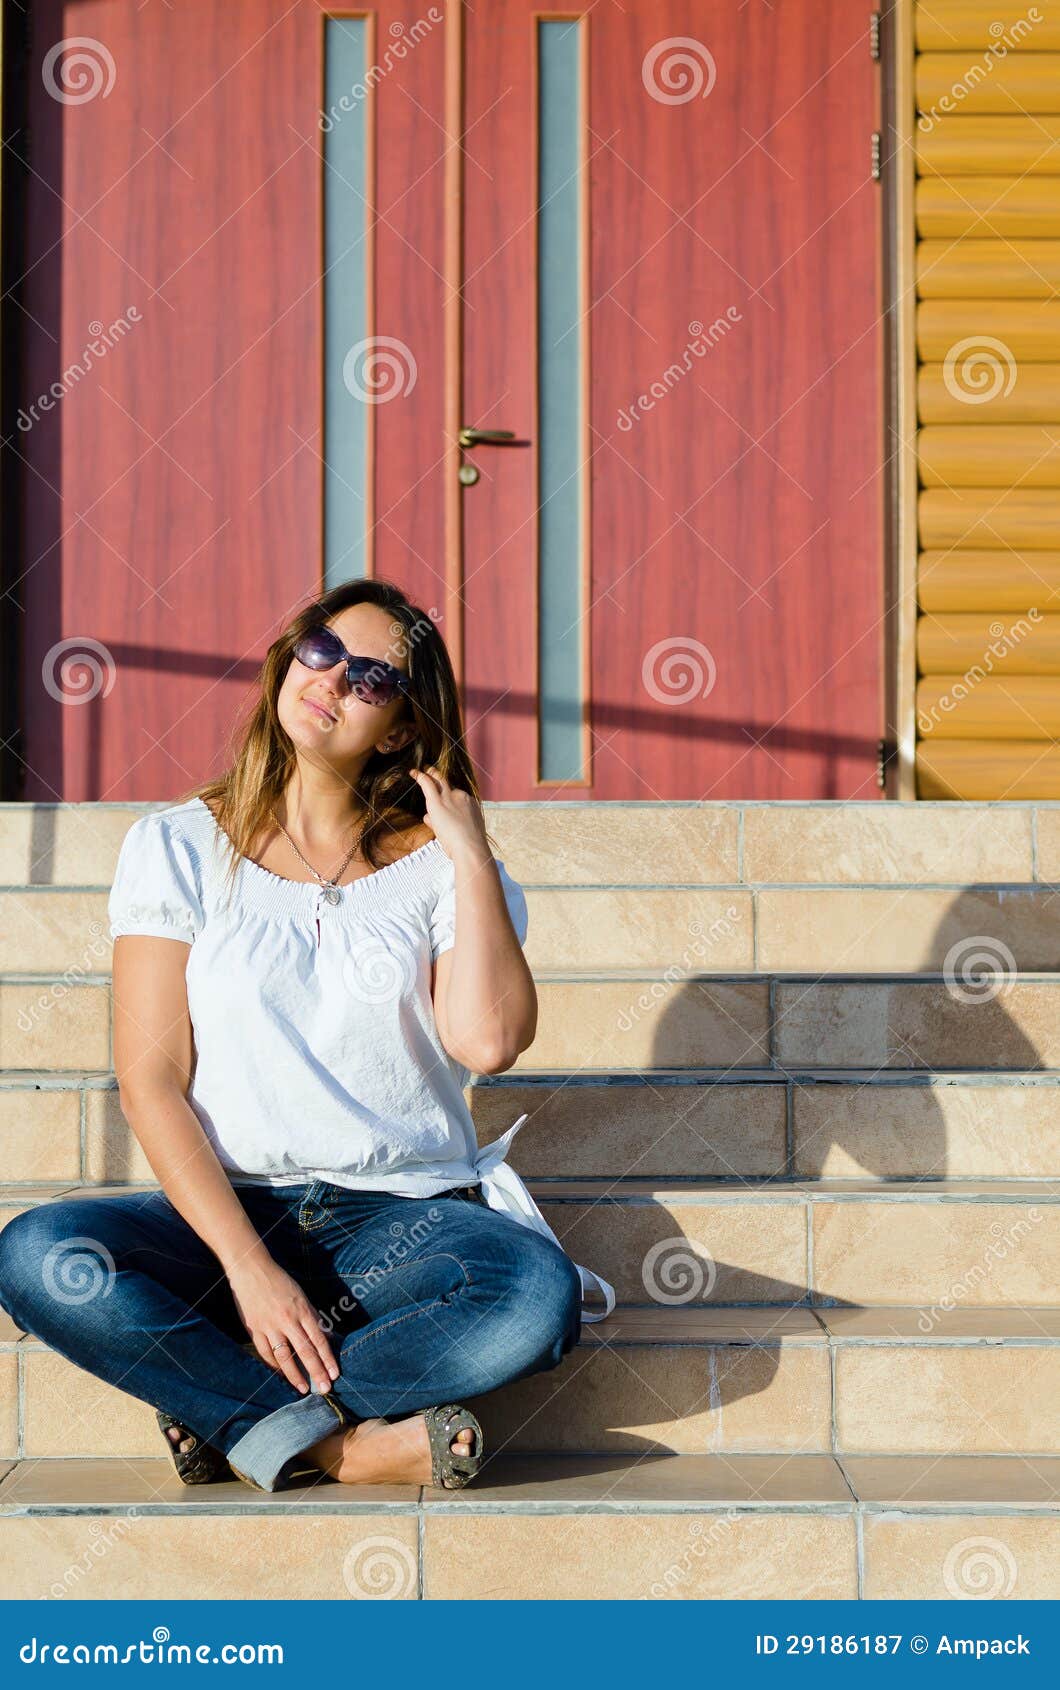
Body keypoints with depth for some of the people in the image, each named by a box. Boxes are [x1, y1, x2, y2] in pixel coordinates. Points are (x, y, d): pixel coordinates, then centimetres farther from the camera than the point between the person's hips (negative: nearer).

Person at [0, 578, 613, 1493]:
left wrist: (470, 852, -5)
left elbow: (489, 1041, -11)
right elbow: (150, 1079, -4)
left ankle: (241, 1413, -15)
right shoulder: (180, 847, 6)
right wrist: (247, 1264, -16)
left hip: (406, 1212, 0)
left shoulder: (433, 865, 8)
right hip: (231, 1208, 0)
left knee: (538, 1294, -32)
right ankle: (344, 1444, -21)